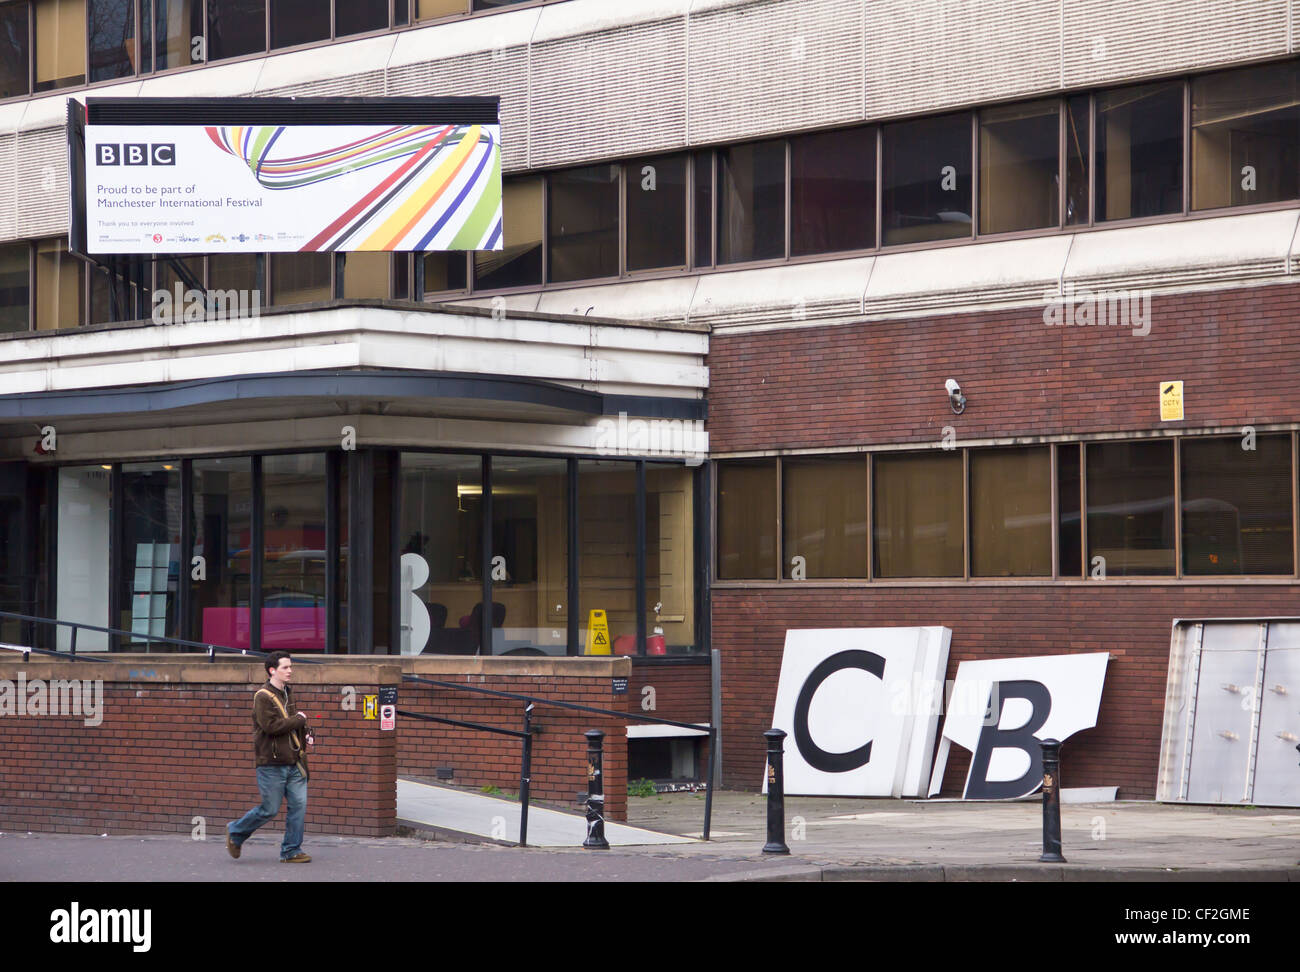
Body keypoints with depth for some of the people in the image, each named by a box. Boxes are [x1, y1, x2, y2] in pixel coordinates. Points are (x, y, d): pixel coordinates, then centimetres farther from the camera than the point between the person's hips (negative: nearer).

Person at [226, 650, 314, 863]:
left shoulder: (285, 695, 16)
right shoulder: (263, 697, -11)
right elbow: (271, 726, -23)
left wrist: (305, 734, 9)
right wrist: (299, 720, -12)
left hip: (293, 763, 8)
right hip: (272, 764, -7)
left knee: (298, 805, 0)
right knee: (269, 810, -1)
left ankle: (291, 851, 8)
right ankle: (235, 833, 21)